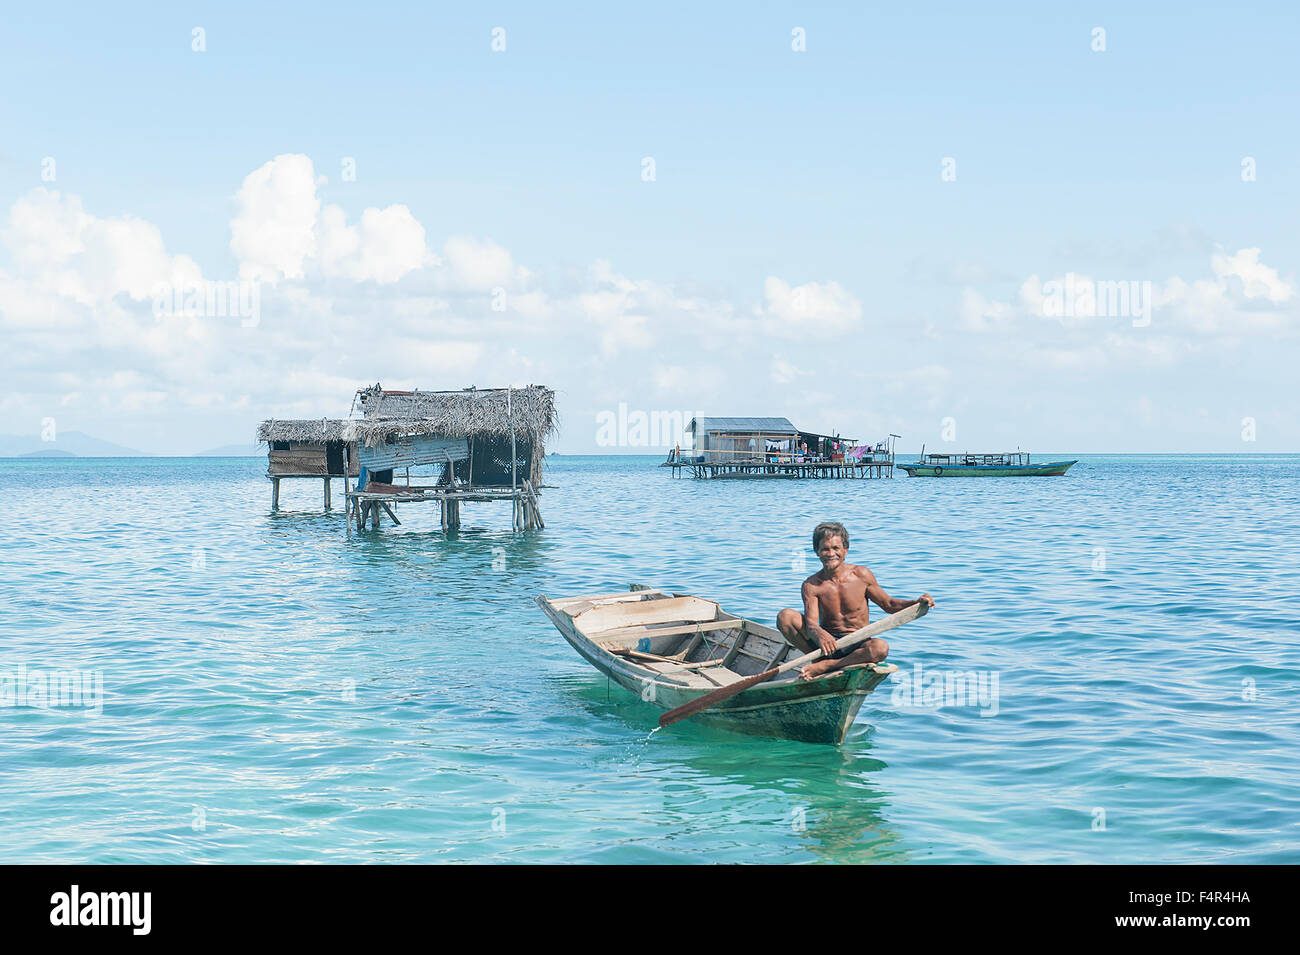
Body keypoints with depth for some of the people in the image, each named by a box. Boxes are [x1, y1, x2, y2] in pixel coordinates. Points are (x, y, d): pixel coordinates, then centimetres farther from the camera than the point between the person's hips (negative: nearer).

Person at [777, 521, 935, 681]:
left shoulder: (861, 575, -4)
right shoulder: (811, 585, -7)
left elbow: (889, 604, 5)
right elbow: (810, 623, -19)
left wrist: (917, 602, -14)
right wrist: (818, 634, -44)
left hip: (856, 645, 0)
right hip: (827, 641, 0)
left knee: (880, 647, -36)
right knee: (785, 616, -20)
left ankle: (824, 666, -26)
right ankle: (819, 659, -13)